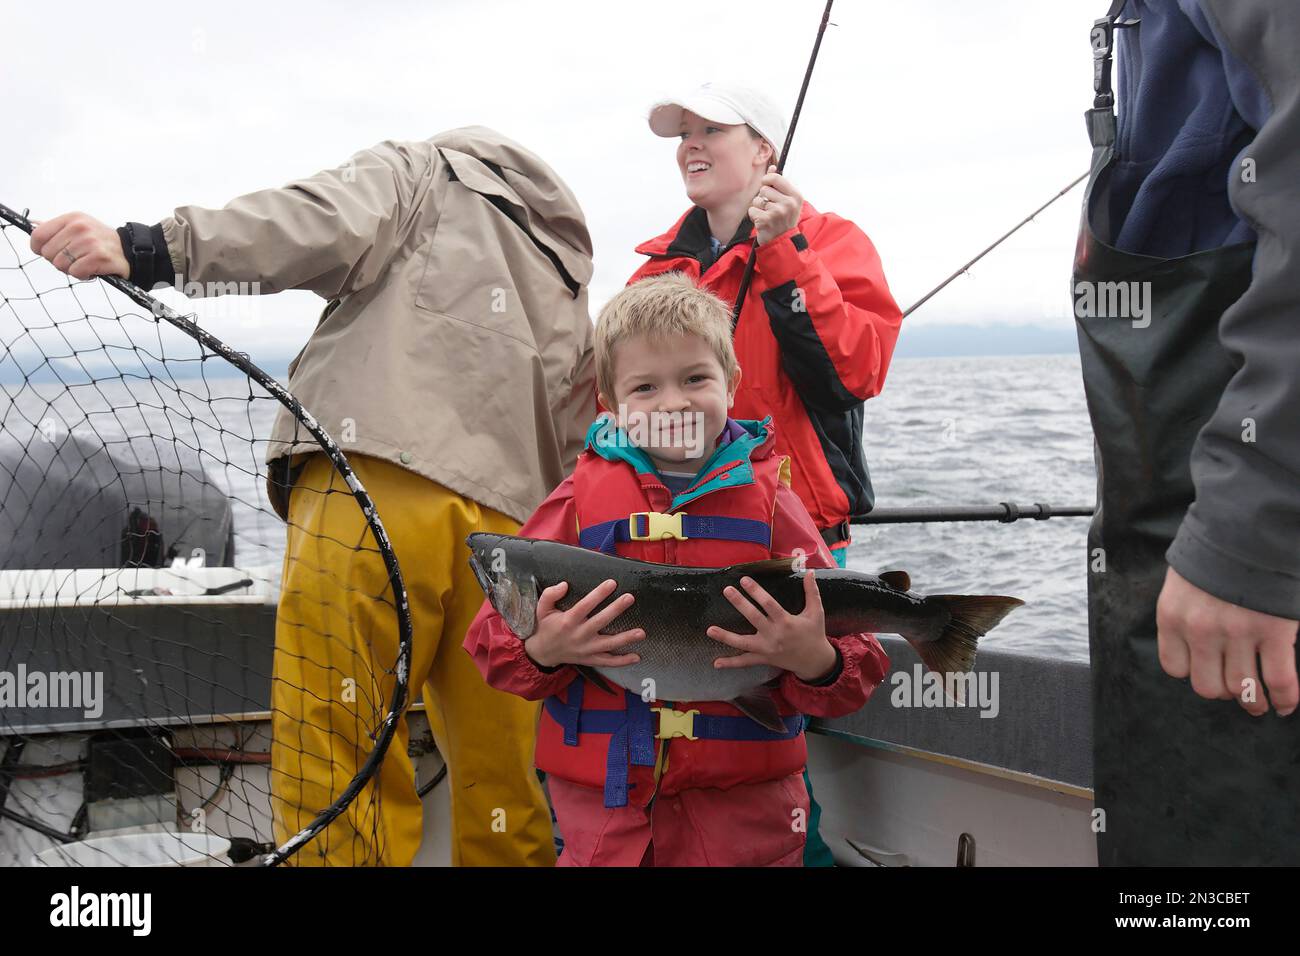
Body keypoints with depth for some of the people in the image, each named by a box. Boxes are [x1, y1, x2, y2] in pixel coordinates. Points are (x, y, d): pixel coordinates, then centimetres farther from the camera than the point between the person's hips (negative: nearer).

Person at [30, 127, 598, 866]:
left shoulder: (418, 171, 18)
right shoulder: (568, 285, 35)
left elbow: (326, 226, -5)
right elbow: (573, 466, 28)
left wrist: (152, 249, -15)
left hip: (377, 485, -6)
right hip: (511, 528, 6)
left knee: (331, 773, -7)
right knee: (507, 812, 9)